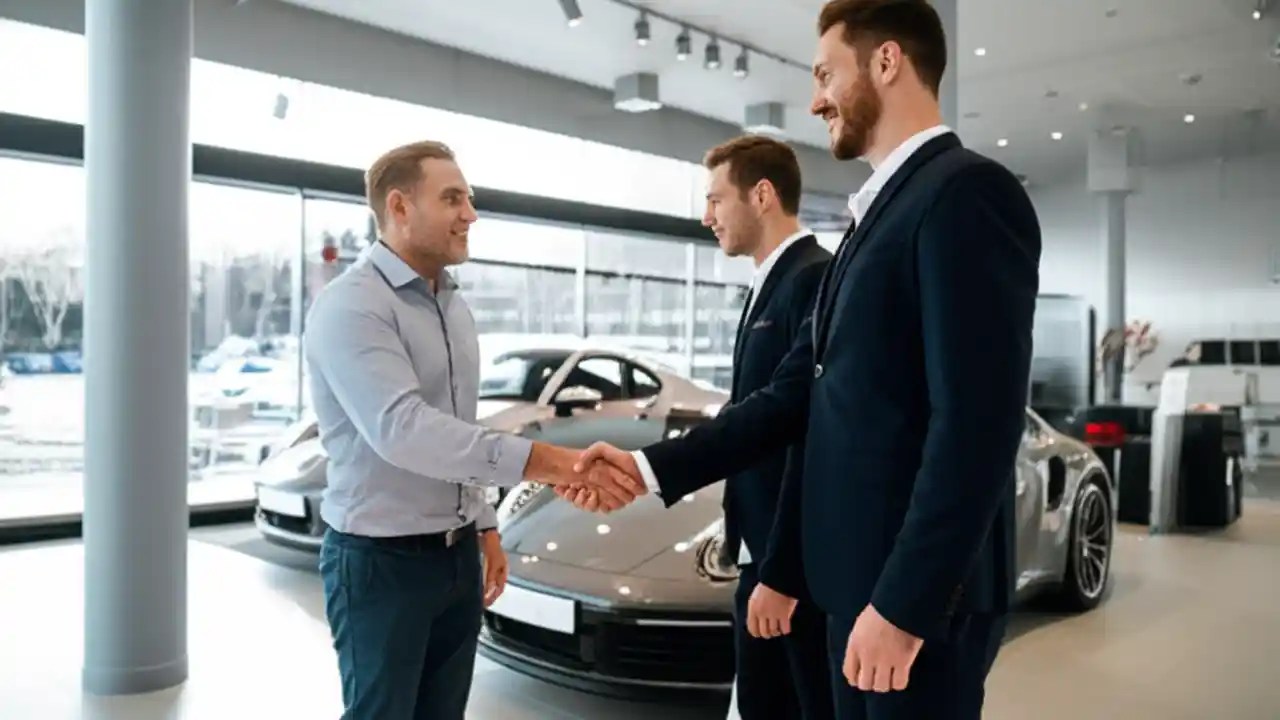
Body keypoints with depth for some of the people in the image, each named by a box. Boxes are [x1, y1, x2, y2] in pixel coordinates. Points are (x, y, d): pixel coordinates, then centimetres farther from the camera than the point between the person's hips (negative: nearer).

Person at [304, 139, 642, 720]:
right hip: (381, 561, -7)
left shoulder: (452, 304, 9)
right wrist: (545, 463, -37)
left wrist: (484, 525, 15)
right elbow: (402, 429, -31)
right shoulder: (351, 304, -17)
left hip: (456, 555, 7)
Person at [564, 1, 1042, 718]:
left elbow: (978, 423, -22)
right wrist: (651, 466, 4)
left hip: (919, 589, -9)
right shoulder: (881, 211, 15)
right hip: (862, 578, 9)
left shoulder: (967, 190, -14)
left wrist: (905, 604, -21)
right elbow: (798, 393, 10)